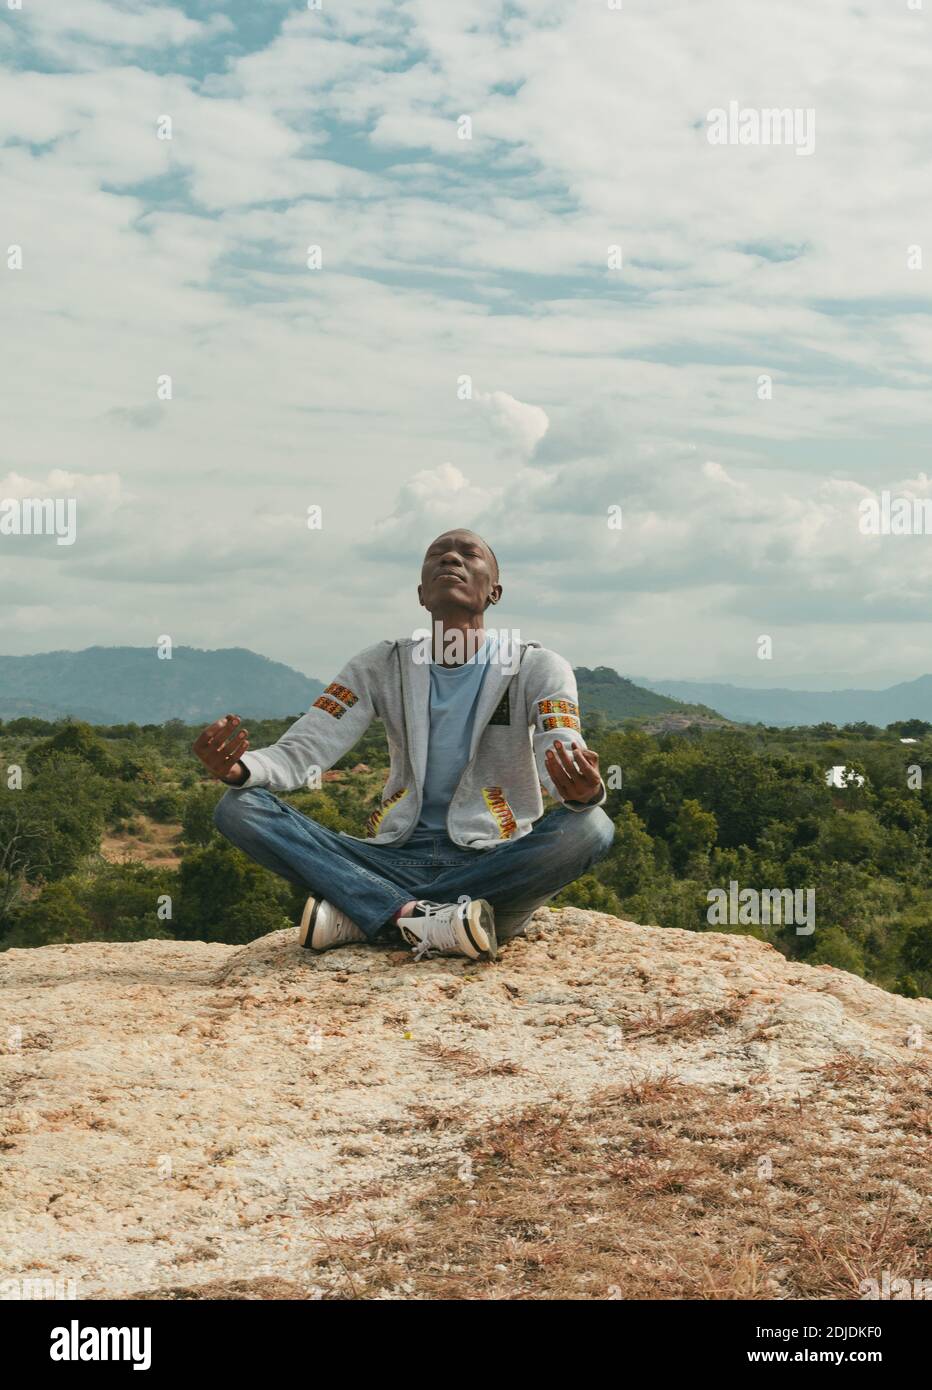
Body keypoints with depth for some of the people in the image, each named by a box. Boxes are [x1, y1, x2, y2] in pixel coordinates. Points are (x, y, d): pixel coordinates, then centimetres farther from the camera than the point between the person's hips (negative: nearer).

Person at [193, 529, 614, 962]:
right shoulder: (382, 666, 7)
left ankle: (358, 915, -27)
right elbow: (302, 750, -1)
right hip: (398, 859, 1)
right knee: (238, 809, -15)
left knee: (590, 828, -34)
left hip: (494, 865, -1)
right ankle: (417, 914, -31)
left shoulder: (537, 668, 0)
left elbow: (563, 756, -16)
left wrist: (583, 793, -42)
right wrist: (241, 769, -25)